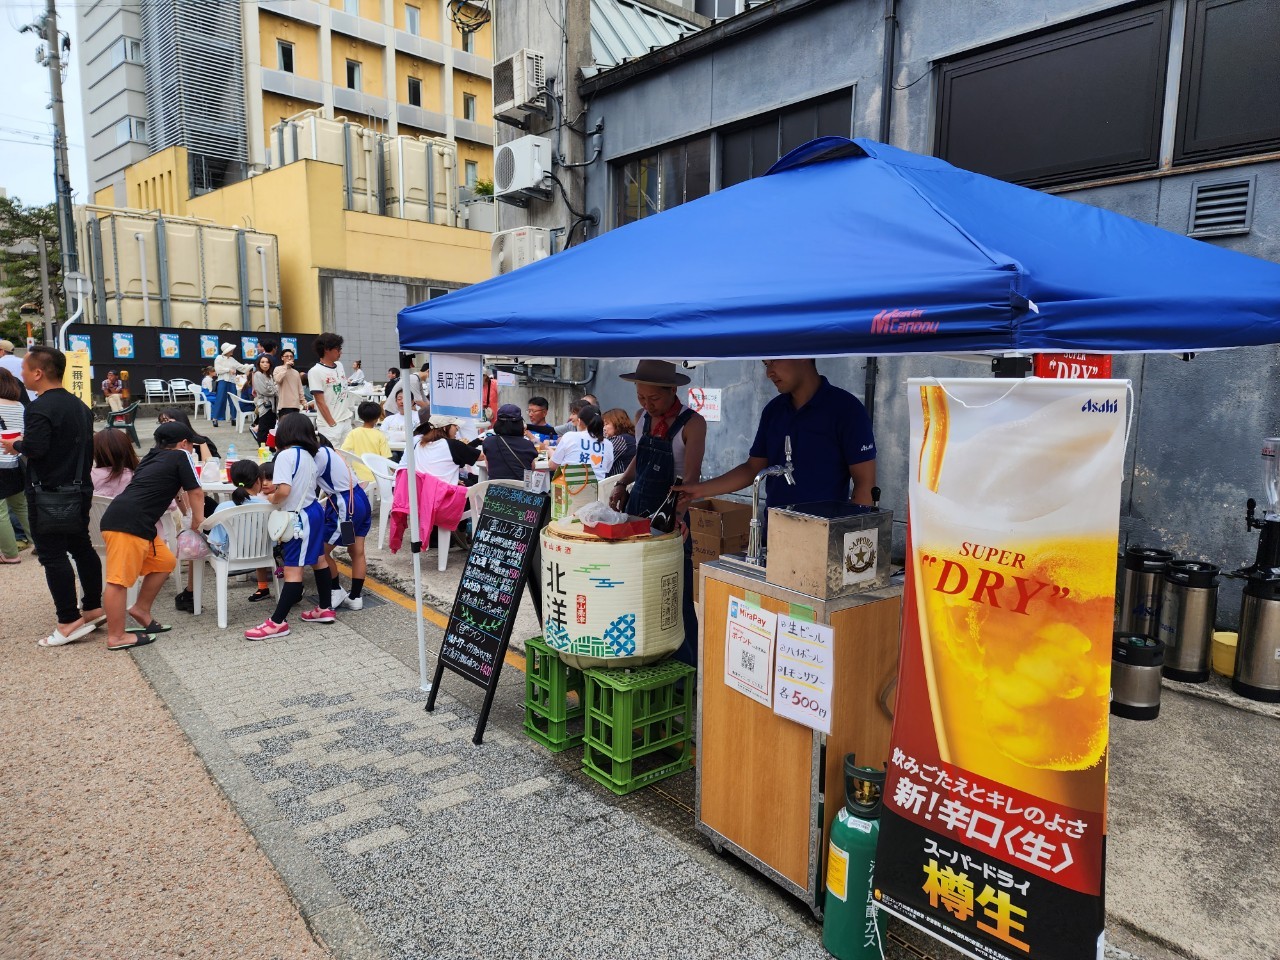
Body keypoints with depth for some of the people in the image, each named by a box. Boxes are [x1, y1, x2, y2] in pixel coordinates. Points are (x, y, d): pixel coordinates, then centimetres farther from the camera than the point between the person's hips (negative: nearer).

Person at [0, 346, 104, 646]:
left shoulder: (40, 408, -18)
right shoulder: (79, 405, 9)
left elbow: (34, 448, -27)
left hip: (48, 494, -8)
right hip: (79, 488, 8)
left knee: (53, 555, -2)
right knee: (81, 547, 15)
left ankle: (69, 621, 0)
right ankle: (94, 608, 22)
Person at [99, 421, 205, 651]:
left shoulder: (152, 457, 26)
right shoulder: (180, 456, 4)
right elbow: (195, 492, 9)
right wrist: (198, 520, 23)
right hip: (126, 524, -9)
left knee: (165, 562, 17)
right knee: (119, 579, -7)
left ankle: (141, 610, 26)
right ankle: (116, 637, -4)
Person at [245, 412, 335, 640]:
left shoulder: (286, 455, -17)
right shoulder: (309, 455, 8)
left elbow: (284, 490, -26)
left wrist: (272, 498, -7)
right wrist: (274, 487, 17)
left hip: (300, 517, -10)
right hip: (314, 511, 10)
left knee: (292, 570, -7)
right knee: (318, 560, 18)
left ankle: (277, 622, -3)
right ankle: (325, 609, 29)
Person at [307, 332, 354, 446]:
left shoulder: (340, 366, 11)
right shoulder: (315, 371, -10)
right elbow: (320, 402, -13)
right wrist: (332, 424, -15)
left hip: (347, 421, 7)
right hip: (329, 425, -7)